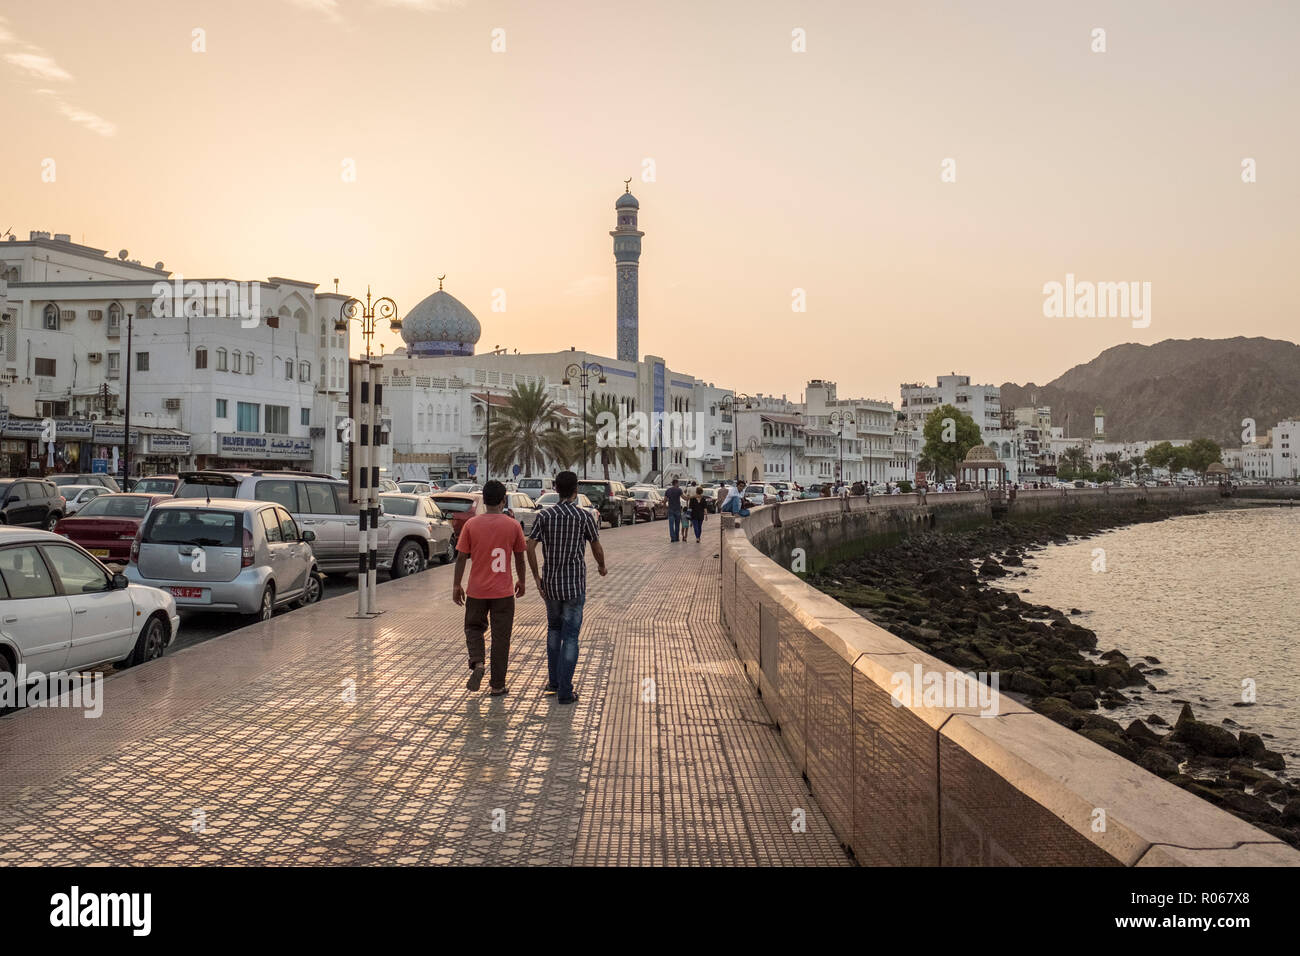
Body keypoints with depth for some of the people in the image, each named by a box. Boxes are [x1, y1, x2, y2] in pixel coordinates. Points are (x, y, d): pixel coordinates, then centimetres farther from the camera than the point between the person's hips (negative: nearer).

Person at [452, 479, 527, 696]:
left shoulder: (471, 525, -5)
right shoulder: (513, 526, -4)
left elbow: (461, 557, -3)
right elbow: (519, 557, 4)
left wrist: (456, 585, 6)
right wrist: (521, 581, 19)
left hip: (477, 590, 0)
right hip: (503, 591, 0)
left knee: (474, 628, 20)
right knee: (501, 637, 7)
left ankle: (477, 664, -4)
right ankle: (497, 685, 11)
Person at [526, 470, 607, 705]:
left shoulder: (544, 515, -3)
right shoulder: (584, 517, -8)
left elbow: (530, 546, -9)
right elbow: (597, 548, 1)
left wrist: (536, 577, 0)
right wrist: (602, 567, 21)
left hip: (550, 584, 3)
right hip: (575, 586, -3)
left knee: (554, 629, 23)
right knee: (570, 637, 1)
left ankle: (553, 681, 23)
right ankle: (565, 691, 0)